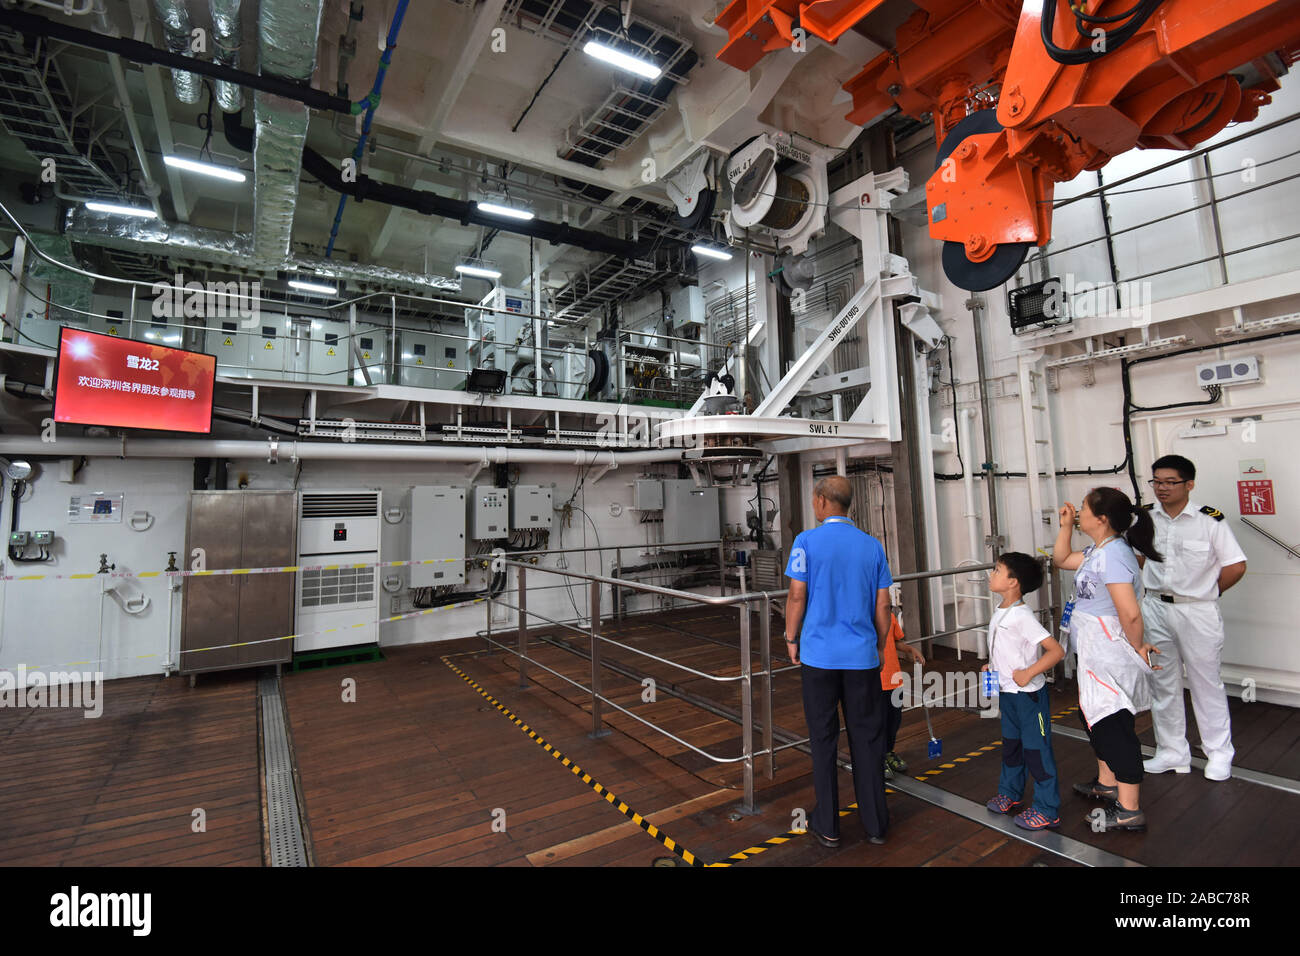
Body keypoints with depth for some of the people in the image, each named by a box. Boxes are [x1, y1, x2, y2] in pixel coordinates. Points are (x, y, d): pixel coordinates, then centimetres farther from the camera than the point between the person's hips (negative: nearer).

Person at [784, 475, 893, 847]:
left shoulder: (806, 542, -8)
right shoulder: (872, 545, 2)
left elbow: (797, 596, -9)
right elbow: (883, 605, 5)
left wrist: (791, 639, 5)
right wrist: (879, 647, 17)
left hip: (819, 654, -2)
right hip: (862, 655, 3)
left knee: (823, 738, 9)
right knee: (866, 737, 13)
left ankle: (827, 826, 21)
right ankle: (875, 823, 25)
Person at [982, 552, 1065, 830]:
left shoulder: (1022, 616, -23)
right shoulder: (1000, 612, 5)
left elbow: (1056, 651, -26)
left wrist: (1028, 673, -26)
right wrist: (993, 667, 8)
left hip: (1029, 694, -9)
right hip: (1007, 693, 9)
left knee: (1036, 749, 4)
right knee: (1010, 745, 21)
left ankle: (1047, 810, 19)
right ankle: (1010, 794, 37)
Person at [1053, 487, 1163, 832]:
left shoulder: (1113, 553, -24)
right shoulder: (1097, 551, 6)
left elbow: (1130, 613, -28)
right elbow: (1061, 559, 24)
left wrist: (1137, 647, -12)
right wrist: (1065, 525, 12)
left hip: (1110, 655, -11)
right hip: (1094, 654, 11)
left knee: (1114, 726, 0)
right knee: (1094, 715, 23)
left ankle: (1129, 810, 13)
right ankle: (1107, 784, 40)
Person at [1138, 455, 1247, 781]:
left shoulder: (1210, 519, -10)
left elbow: (1236, 566, -5)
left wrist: (1205, 593, 1)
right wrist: (1157, 586, 8)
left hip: (1197, 612, -3)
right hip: (1155, 609, 4)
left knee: (1206, 683, 8)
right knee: (1163, 683, 11)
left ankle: (1219, 754, 26)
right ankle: (1172, 753, 24)